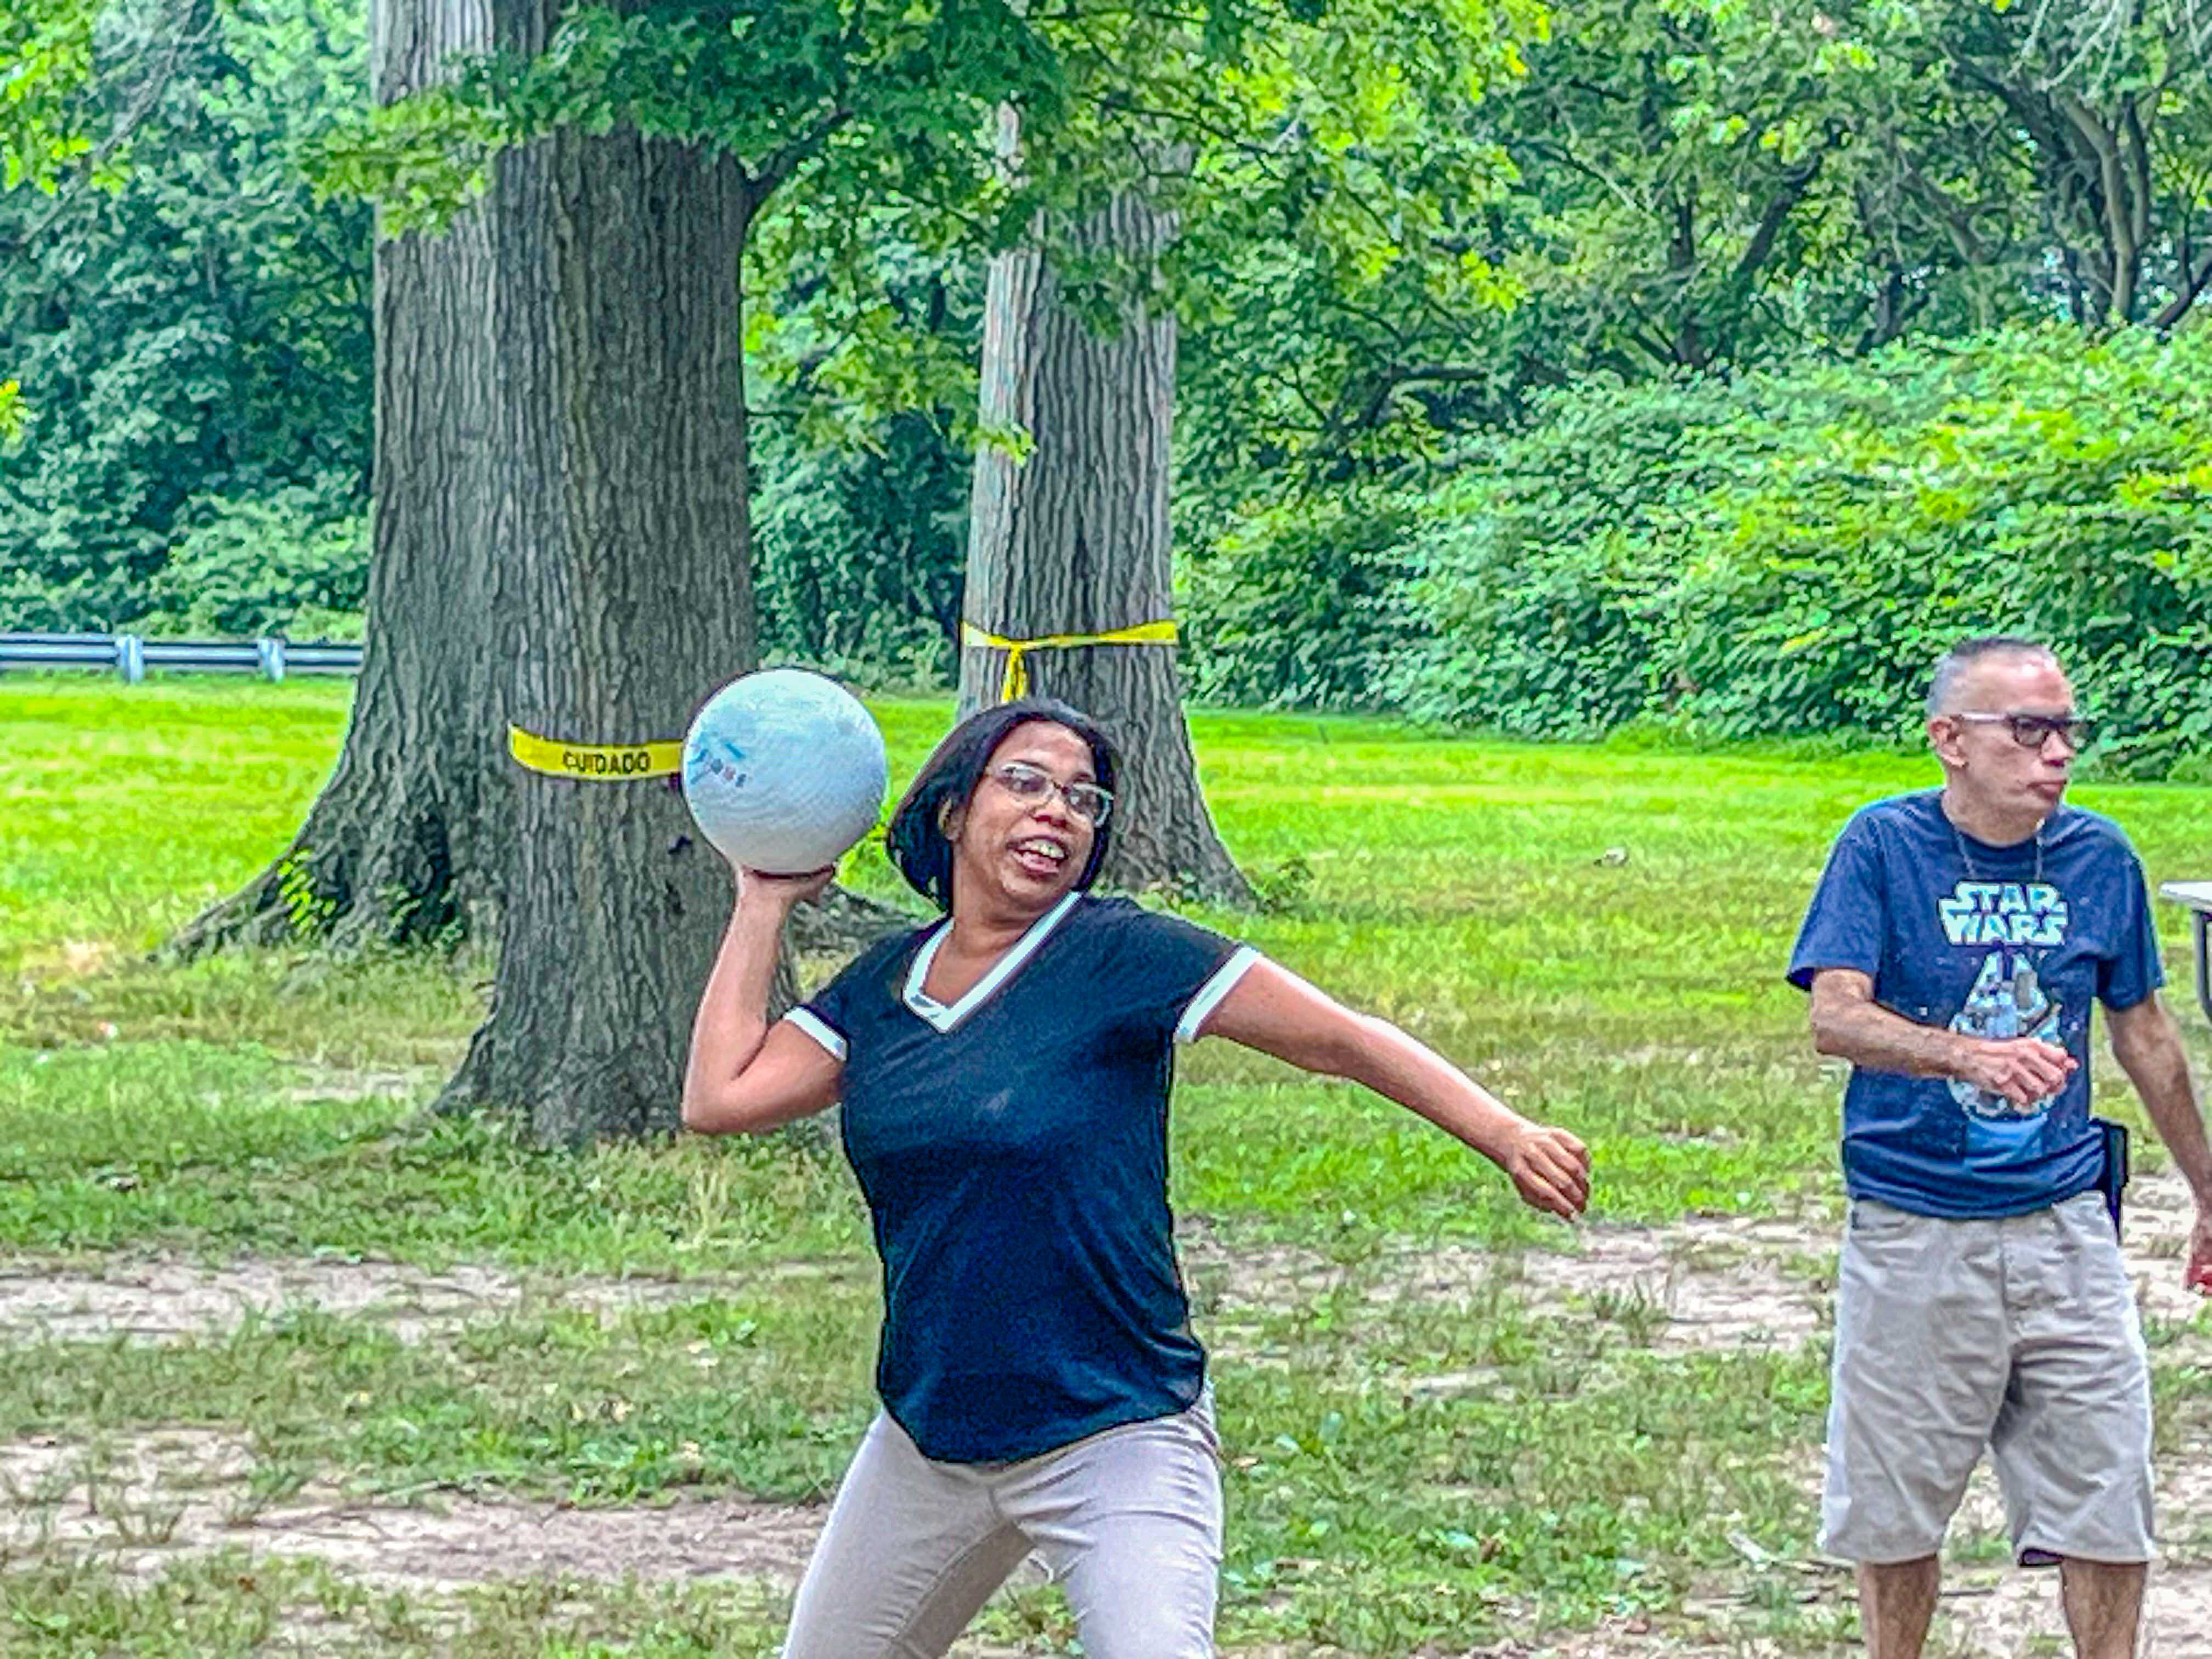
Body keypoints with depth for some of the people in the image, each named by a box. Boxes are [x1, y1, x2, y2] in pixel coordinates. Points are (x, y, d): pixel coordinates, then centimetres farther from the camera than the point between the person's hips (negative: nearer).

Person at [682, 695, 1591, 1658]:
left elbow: (1342, 1041, -12)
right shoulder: (884, 984, 7)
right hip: (928, 1445, 6)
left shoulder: (1121, 956, -10)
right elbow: (718, 1096, 4)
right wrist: (765, 904, 7)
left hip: (1118, 1444, -6)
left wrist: (1506, 1138, -21)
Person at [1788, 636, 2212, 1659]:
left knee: (2109, 1499, 2)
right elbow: (1836, 1017, -18)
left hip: (2064, 1222, 3)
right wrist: (1974, 1056, -36)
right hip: (1912, 1228, -2)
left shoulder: (2100, 858, 4)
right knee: (1896, 1507, 7)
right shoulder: (1884, 845, -6)